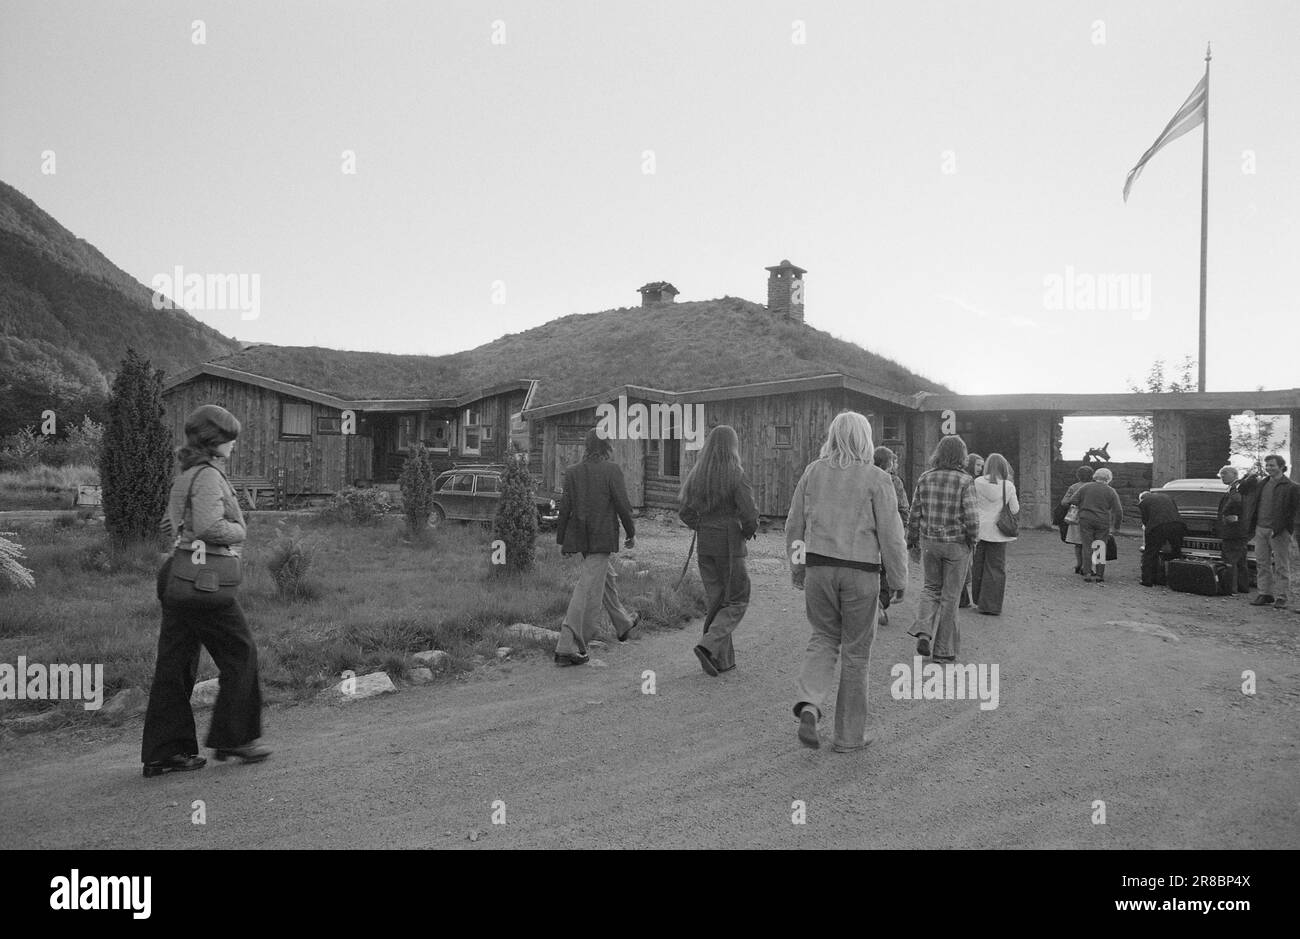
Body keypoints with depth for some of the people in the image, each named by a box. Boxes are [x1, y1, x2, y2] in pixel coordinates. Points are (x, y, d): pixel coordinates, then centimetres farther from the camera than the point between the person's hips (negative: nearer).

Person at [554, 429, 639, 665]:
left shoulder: (572, 471, 3)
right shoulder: (611, 470, -12)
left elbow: (565, 508, 4)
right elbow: (622, 505, -11)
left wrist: (562, 540, 11)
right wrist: (631, 533, 2)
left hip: (579, 537, 7)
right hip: (602, 538, -7)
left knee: (607, 578, 25)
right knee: (588, 592, -6)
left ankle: (623, 625, 44)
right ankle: (567, 647, -8)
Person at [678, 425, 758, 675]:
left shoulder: (696, 475, 1)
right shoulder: (736, 476, -14)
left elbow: (686, 512, 4)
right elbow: (750, 515, -17)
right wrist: (749, 531, 3)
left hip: (704, 545, 5)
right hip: (730, 544, -5)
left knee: (716, 601, 15)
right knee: (737, 601, 8)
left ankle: (723, 659, 18)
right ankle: (708, 646, -9)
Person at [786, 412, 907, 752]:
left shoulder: (813, 472, 3)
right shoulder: (876, 478, -8)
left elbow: (794, 525, 7)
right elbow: (890, 534, -9)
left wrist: (797, 568, 18)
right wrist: (900, 579, 2)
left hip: (818, 567, 3)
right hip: (860, 572, -3)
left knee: (824, 639, 18)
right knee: (856, 652, 9)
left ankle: (809, 705, -6)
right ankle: (848, 735, 18)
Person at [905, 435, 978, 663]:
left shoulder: (925, 478, -1)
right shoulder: (965, 481, -12)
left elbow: (914, 514, 2)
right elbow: (971, 518, -14)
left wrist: (912, 542, 13)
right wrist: (973, 541, 3)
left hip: (929, 541, 3)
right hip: (956, 543, -3)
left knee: (932, 588, 21)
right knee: (949, 596, 8)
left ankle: (923, 631, 0)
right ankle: (943, 649, 15)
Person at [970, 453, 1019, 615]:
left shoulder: (977, 482, -6)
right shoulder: (1008, 486, -8)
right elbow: (1015, 510, -2)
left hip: (979, 529, 2)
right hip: (997, 532, -2)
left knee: (978, 565, 15)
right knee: (995, 568, 5)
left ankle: (978, 600, 27)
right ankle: (990, 606, 5)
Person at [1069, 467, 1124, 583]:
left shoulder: (1085, 487, 3)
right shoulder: (1111, 492, 1)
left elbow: (1072, 501, -2)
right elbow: (1118, 511, 0)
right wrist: (1116, 526, 11)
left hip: (1085, 520, 0)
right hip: (1103, 522, 0)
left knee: (1087, 547, 4)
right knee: (1101, 549, 7)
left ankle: (1087, 574, -3)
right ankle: (1100, 575, 5)